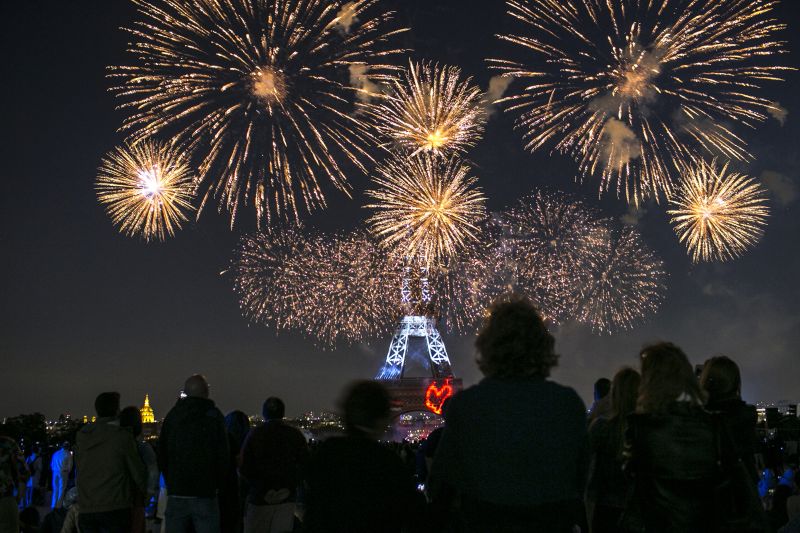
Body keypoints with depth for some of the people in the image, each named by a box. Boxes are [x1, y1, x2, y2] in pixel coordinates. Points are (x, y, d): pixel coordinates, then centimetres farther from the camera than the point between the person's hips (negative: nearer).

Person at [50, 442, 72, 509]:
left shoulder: (55, 453, 13)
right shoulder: (68, 454, -1)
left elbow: (52, 464, 17)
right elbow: (70, 465, -3)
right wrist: (68, 472, 13)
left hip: (55, 473, 4)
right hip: (63, 472, -4)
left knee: (55, 489, 9)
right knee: (61, 489, -3)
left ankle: (53, 505, 7)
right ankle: (58, 505, -7)